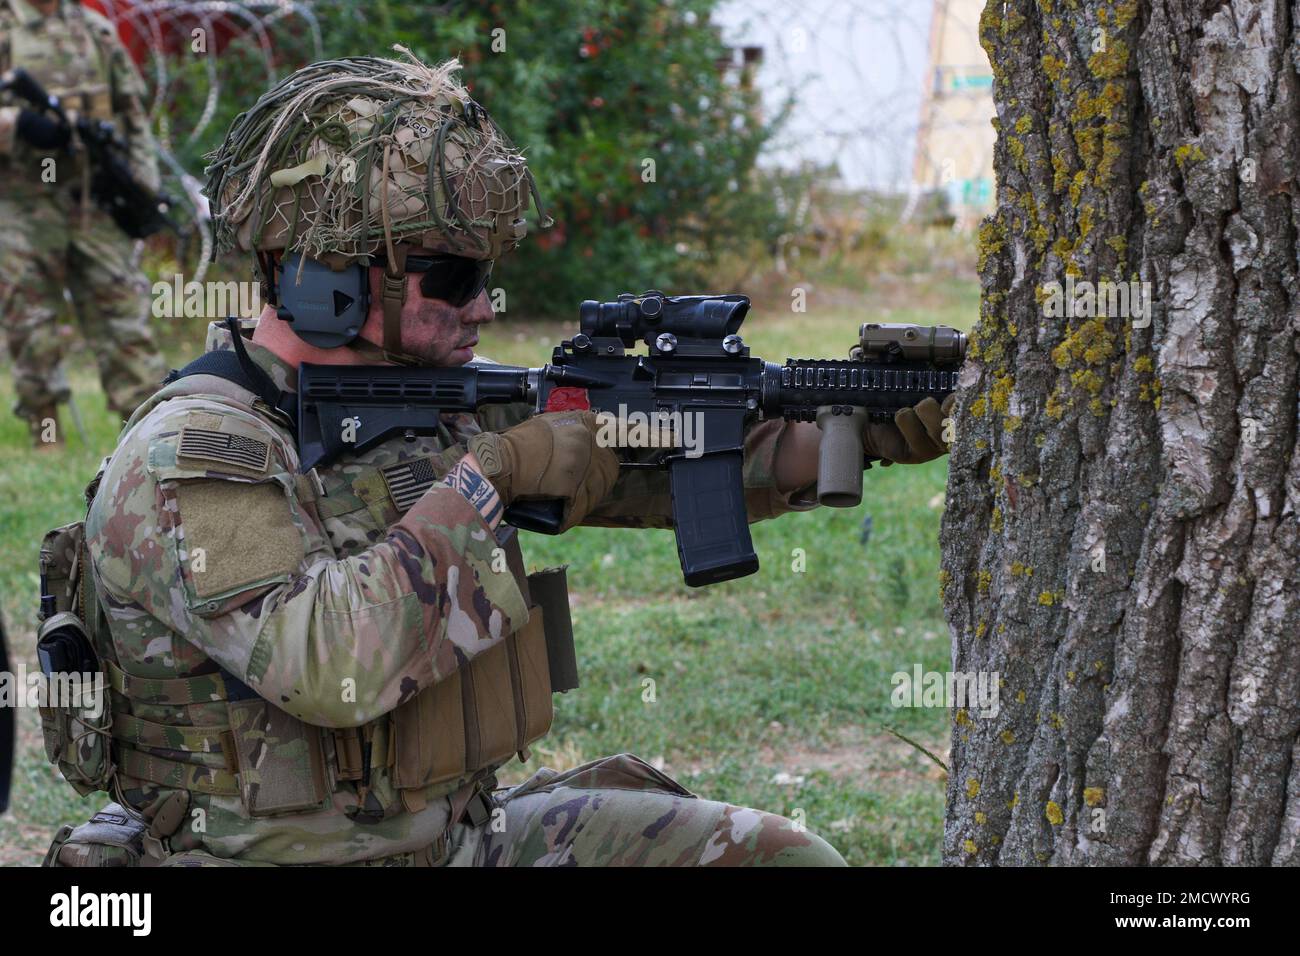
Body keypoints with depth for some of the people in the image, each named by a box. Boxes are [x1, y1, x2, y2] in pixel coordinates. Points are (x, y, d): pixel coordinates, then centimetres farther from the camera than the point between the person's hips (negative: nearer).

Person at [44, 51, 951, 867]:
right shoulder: (187, 459, -18)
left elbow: (660, 462, 10)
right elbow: (327, 667, -32)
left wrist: (875, 425, 1)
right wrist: (484, 481, -23)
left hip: (463, 833, 8)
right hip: (294, 855, -8)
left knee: (782, 855, 1)